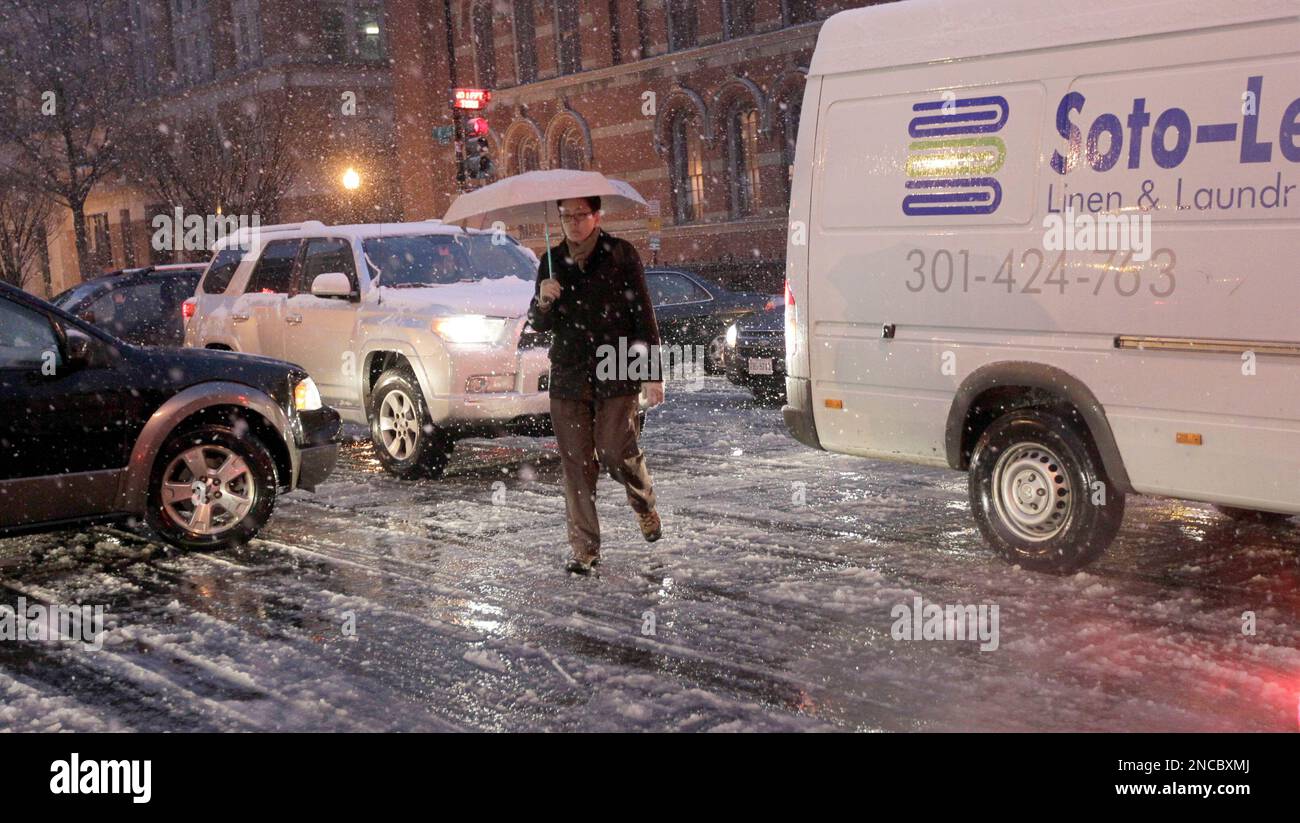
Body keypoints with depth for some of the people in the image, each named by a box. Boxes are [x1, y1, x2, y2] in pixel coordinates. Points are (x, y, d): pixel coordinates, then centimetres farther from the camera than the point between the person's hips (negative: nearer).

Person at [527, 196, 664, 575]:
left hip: (616, 376, -3)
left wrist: (653, 374, -5)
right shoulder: (552, 262, 11)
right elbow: (539, 325, 15)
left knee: (616, 453, -9)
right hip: (568, 377, 3)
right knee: (576, 465, 0)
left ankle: (645, 503, 25)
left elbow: (644, 316, -1)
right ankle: (584, 548, 8)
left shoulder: (621, 255, 0)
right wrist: (543, 302, -9)